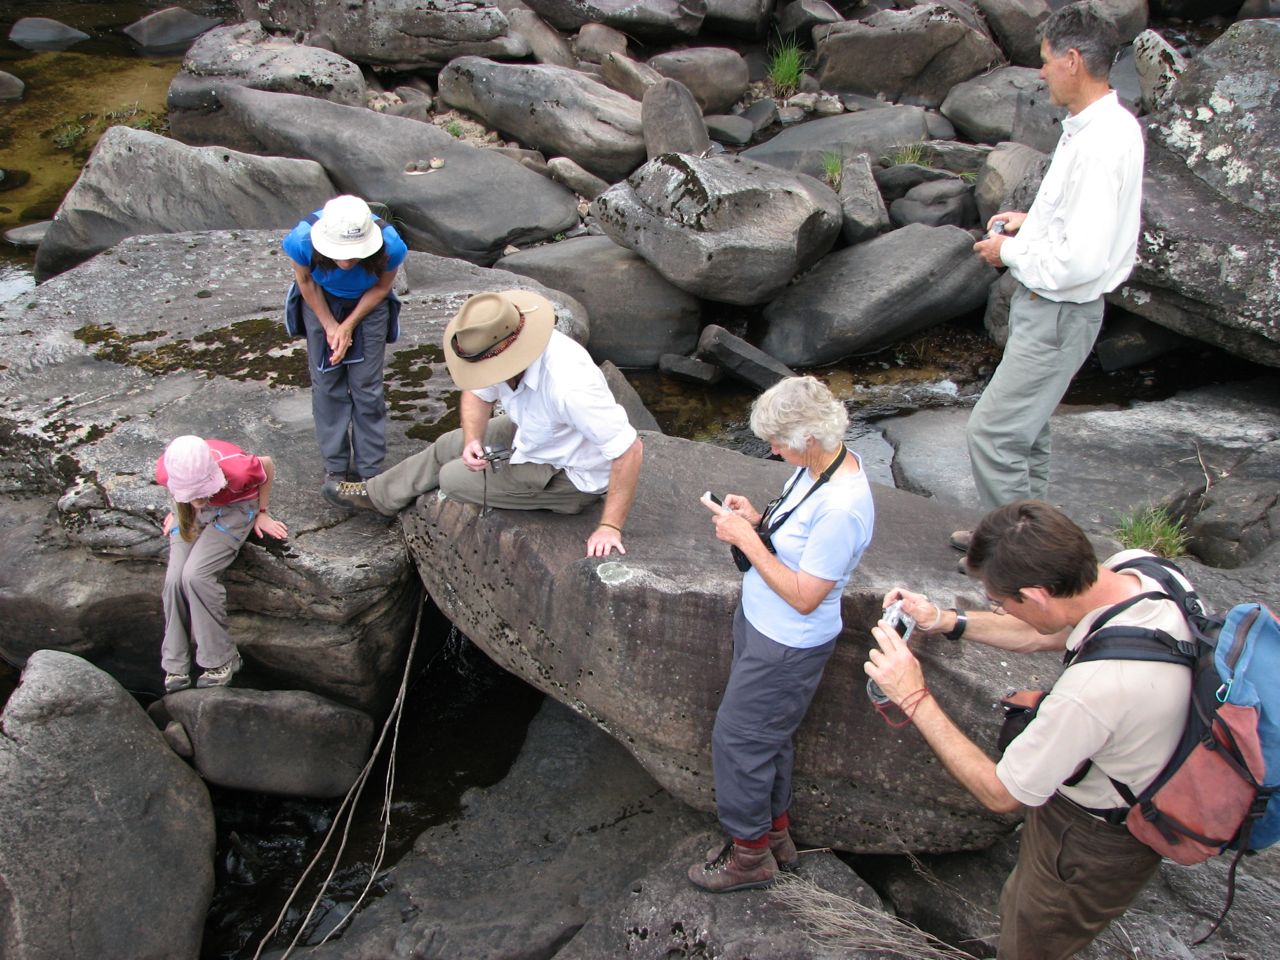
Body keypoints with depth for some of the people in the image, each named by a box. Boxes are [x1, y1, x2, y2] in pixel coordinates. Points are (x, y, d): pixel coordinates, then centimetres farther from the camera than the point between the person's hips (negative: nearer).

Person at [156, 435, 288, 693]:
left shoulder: (236, 469, -38)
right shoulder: (165, 471, -29)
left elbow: (267, 466, -12)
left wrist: (261, 513, -4)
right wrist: (179, 509, 5)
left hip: (234, 509, -3)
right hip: (188, 515, 4)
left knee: (196, 575, -23)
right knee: (174, 579, -15)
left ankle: (221, 661, -10)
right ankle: (175, 668, -1)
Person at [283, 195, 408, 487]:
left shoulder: (390, 246, -37)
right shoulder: (302, 239, -36)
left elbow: (382, 287, -13)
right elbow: (305, 281, -13)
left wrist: (349, 325, -14)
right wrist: (330, 326, -11)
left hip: (369, 304, 0)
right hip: (322, 303, 1)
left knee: (367, 387, 2)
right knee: (327, 384, 5)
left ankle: (371, 470, 15)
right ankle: (335, 465, 20)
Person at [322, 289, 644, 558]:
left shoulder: (569, 385, -42)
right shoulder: (503, 353, -18)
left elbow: (630, 450, -38)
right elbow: (476, 394, 3)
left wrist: (610, 527, -35)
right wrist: (473, 441, -17)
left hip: (568, 475, -7)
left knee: (452, 478, -1)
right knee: (448, 446, 16)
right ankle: (377, 495, 38)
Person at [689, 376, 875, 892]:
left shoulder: (842, 508, -33)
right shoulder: (820, 464, -3)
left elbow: (804, 596, -27)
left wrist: (746, 540, -23)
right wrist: (759, 519, -5)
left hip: (787, 646, -9)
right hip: (759, 622, 9)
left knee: (737, 738, 6)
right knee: (767, 735, 23)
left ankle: (750, 854, 27)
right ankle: (776, 835, 43)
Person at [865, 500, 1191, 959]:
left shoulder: (1094, 689, -43)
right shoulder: (1136, 566, -19)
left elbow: (1000, 793, -25)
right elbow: (1050, 633, 3)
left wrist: (915, 699, -22)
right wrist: (947, 621, -3)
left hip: (1094, 847, -7)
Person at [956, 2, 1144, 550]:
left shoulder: (1100, 144, -25)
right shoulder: (1098, 125, 7)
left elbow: (1082, 259, -30)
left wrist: (1012, 251, -15)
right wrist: (1033, 220, 8)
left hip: (1059, 314, -11)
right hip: (1044, 305, 11)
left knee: (991, 434, -6)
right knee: (1025, 431, 22)